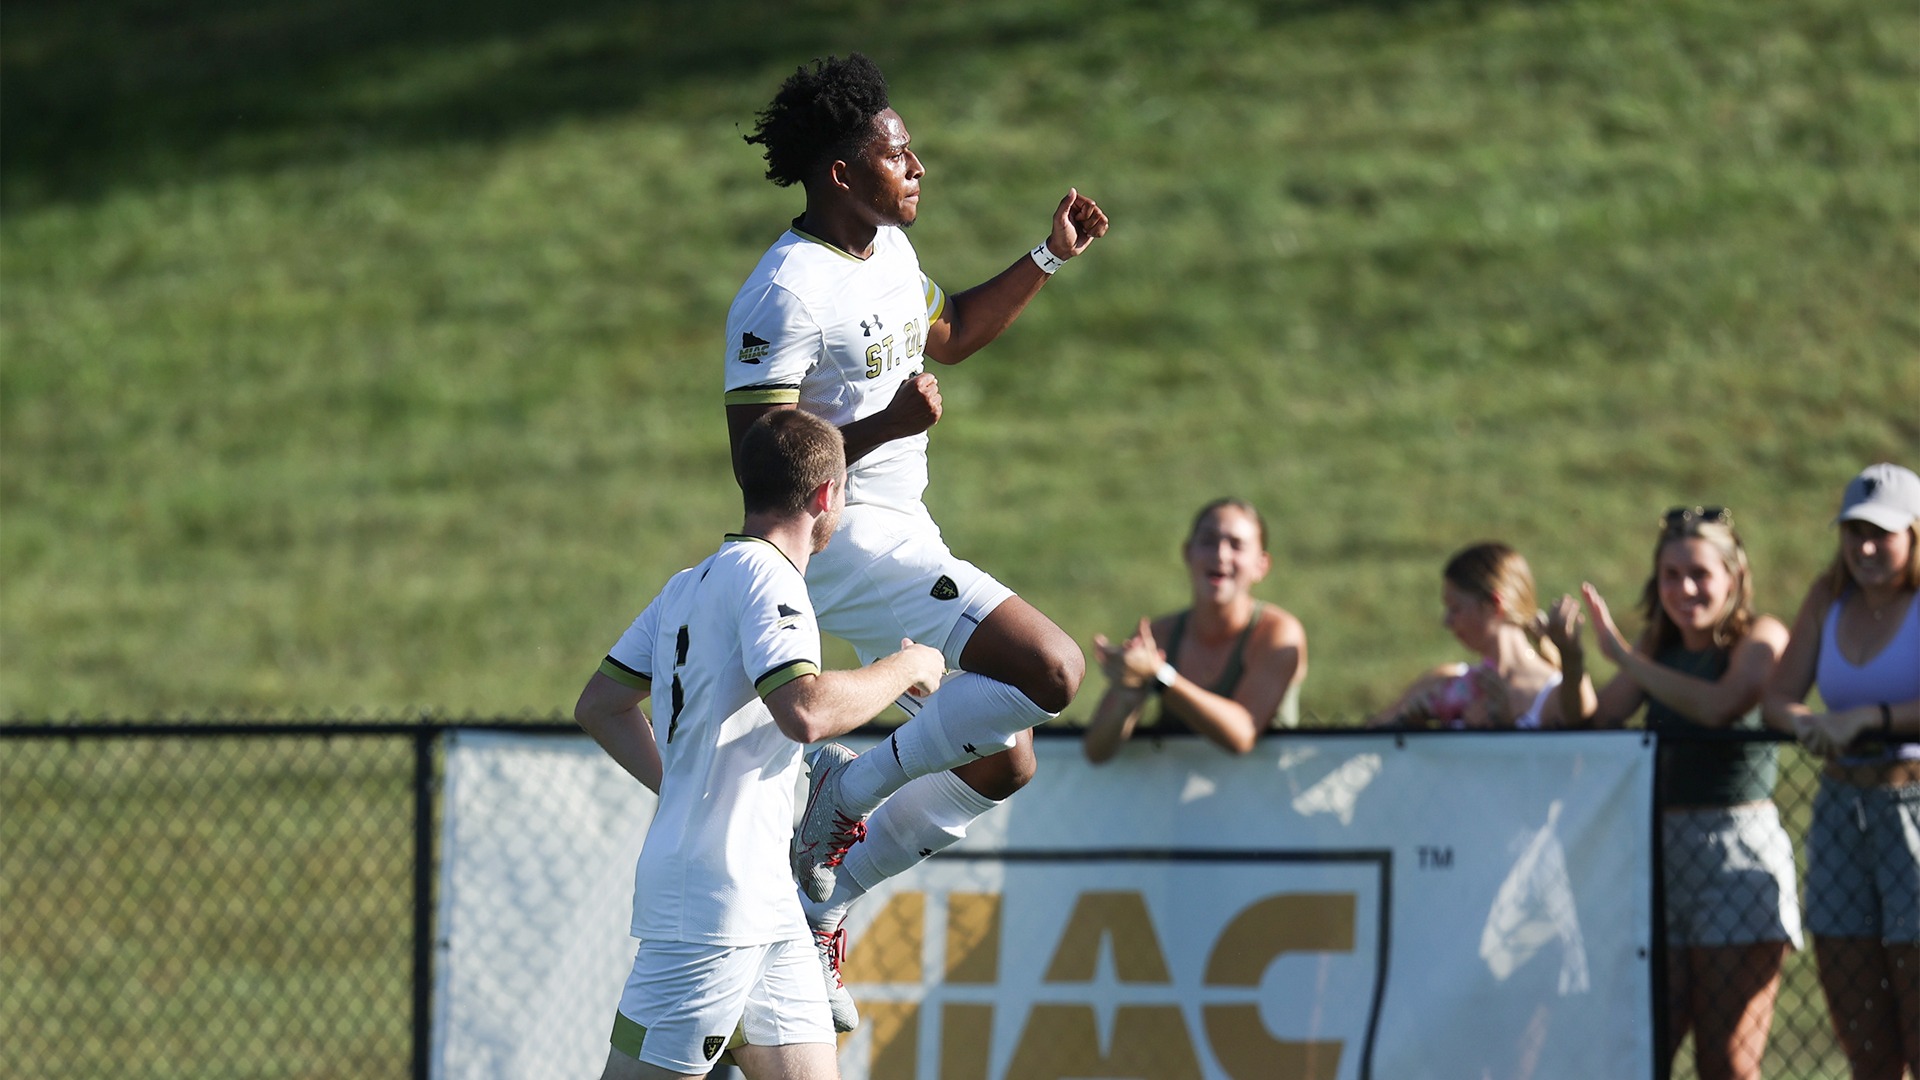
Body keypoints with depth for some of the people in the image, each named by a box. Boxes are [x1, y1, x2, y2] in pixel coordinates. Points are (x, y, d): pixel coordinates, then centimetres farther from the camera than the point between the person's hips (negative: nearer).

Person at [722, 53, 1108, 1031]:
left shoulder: (890, 249, 9)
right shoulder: (785, 296, -20)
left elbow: (947, 334, 30)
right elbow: (758, 464, -22)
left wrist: (1048, 259, 20)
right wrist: (889, 425, -30)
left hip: (899, 540, 10)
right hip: (843, 541, -10)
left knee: (999, 762, 13)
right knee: (1051, 670, -23)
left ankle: (817, 905, 20)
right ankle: (846, 793, -11)